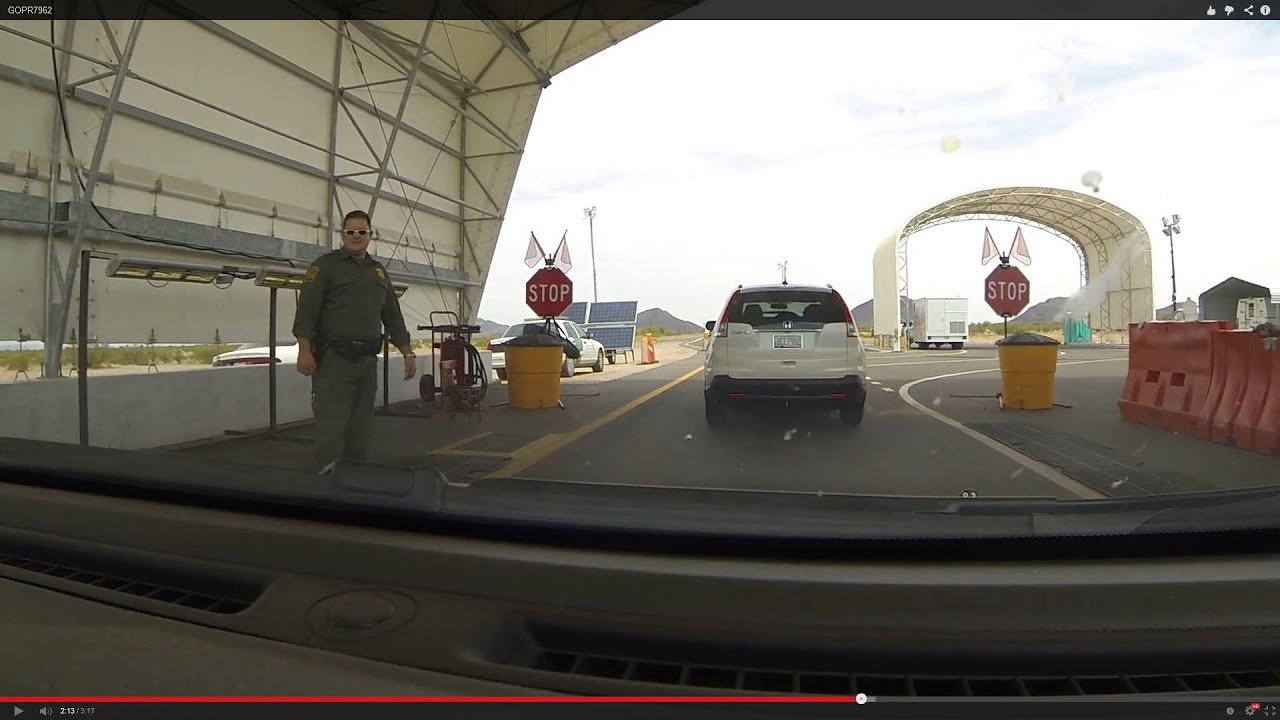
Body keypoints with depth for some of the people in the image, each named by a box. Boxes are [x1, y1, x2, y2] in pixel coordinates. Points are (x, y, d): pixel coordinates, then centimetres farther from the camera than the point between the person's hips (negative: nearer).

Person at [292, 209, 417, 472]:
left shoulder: (379, 271, 18)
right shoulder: (326, 265, 1)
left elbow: (393, 317, 20)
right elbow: (307, 309, -8)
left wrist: (408, 353, 14)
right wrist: (305, 351, -18)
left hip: (367, 361, 6)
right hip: (334, 359, -5)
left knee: (361, 429, 9)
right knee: (331, 426, -9)